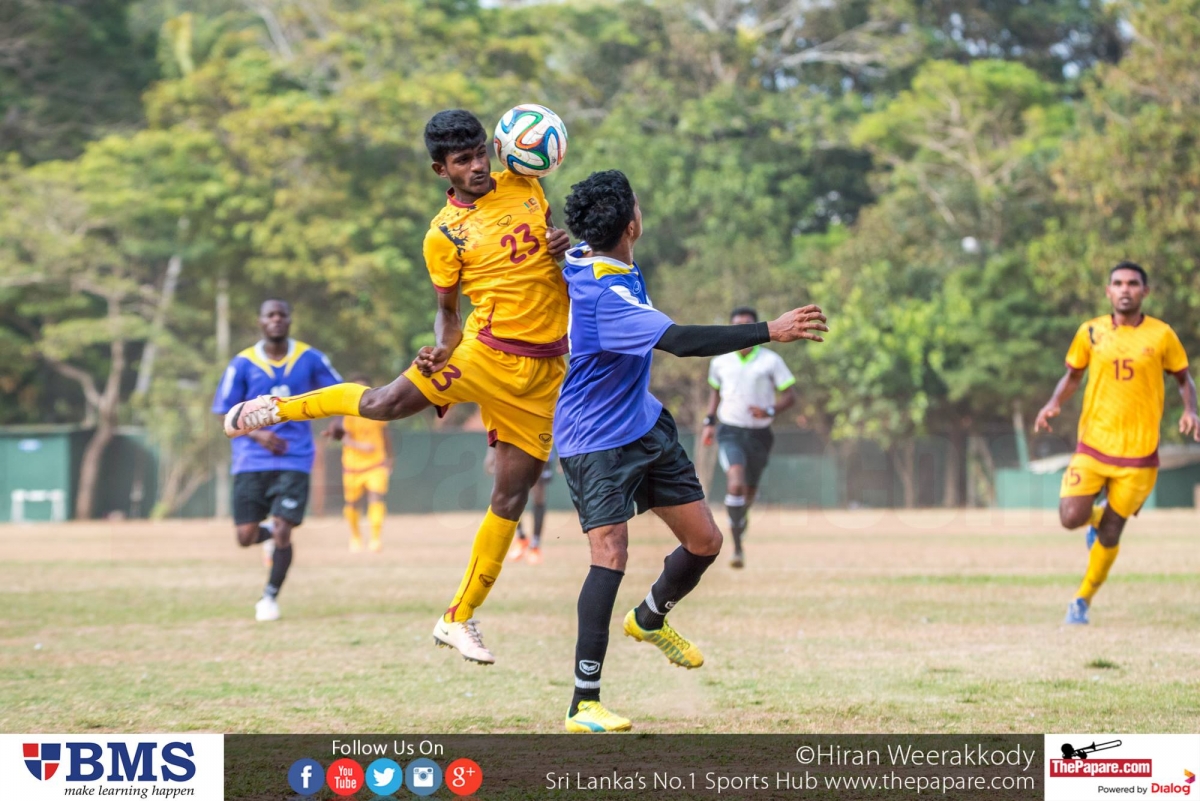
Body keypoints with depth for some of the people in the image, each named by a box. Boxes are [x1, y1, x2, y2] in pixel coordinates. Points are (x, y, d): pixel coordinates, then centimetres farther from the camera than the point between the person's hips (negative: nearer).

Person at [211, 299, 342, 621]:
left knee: (282, 533, -12)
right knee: (246, 536, -3)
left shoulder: (310, 359, 0)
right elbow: (227, 414, 2)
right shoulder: (242, 364, -2)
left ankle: (270, 596, 9)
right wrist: (257, 435, -14)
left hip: (294, 460, -1)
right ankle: (269, 534, 34)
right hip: (251, 462, 1)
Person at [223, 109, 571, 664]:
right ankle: (281, 407, 11)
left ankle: (460, 619, 10)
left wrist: (567, 245, 0)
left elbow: (552, 233, 24)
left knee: (512, 496, 1)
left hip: (544, 368, 3)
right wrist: (441, 349, -17)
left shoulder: (523, 185, 8)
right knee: (382, 404, -19)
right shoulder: (444, 234, -3)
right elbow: (447, 311, 4)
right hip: (488, 350, -3)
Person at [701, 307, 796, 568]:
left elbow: (790, 395, -3)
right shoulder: (720, 363, 3)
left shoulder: (771, 361, -4)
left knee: (750, 490, 15)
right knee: (735, 482, -24)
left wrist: (770, 411, -22)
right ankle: (737, 547, -20)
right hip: (730, 432, -1)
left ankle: (742, 515, 54)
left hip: (759, 435, 1)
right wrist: (710, 421, 11)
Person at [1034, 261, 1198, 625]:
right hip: (1092, 445, 1)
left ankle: (1082, 601, 22)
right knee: (1071, 518, -13)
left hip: (1138, 452, -1)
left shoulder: (1161, 335, -1)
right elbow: (1072, 376, 14)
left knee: (1109, 533, 2)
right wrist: (1054, 403, -6)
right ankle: (1097, 516, 25)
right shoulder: (1090, 332, 1)